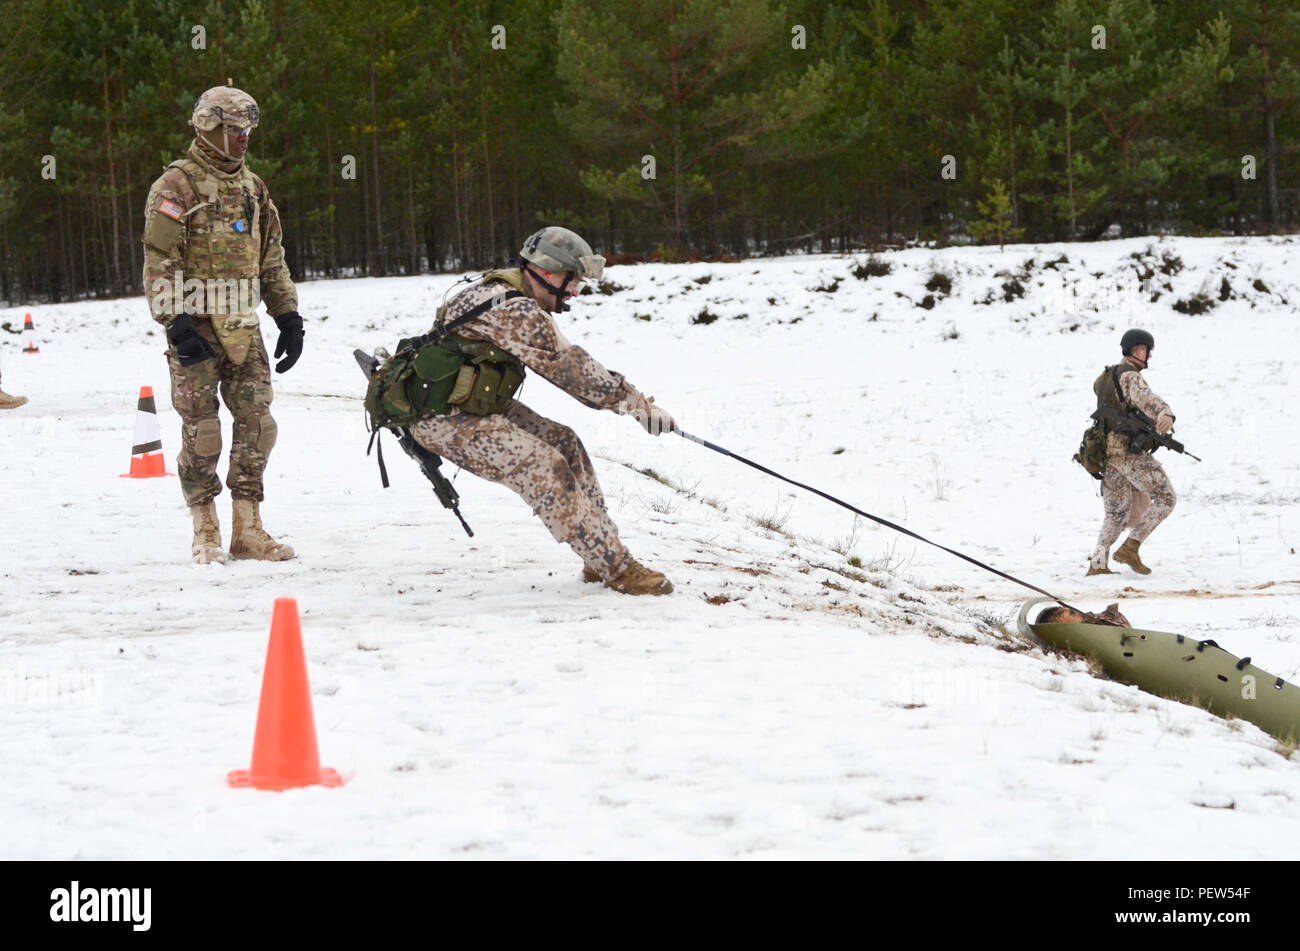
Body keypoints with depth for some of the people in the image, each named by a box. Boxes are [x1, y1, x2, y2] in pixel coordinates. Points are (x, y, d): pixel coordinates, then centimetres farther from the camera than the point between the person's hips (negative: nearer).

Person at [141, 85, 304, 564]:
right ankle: (206, 534, 6)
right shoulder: (177, 186, -5)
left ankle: (248, 530, 7)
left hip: (243, 327, 6)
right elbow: (159, 262, -10)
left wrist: (288, 315, 16)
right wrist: (176, 322, -18)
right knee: (202, 432, -4)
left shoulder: (251, 186, 17)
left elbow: (271, 257, 22)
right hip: (196, 325, -6)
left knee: (257, 425, 0)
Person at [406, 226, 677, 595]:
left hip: (482, 404, 11)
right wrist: (637, 403, -21)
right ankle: (616, 568, -16)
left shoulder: (507, 293, 8)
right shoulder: (515, 312, -24)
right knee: (544, 466, -20)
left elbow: (561, 363, 13)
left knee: (564, 443, 7)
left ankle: (603, 556, 8)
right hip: (446, 421, -11)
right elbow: (570, 369, -24)